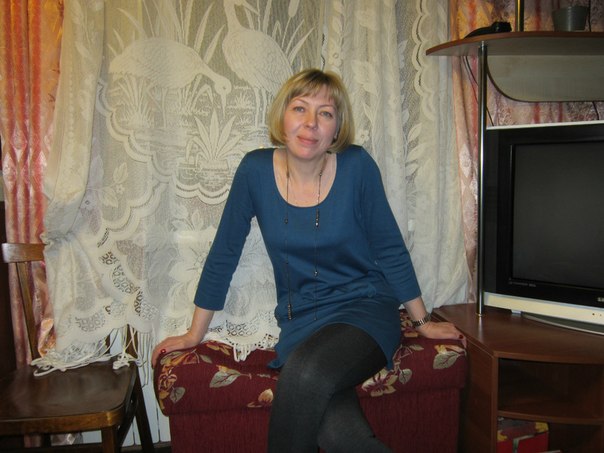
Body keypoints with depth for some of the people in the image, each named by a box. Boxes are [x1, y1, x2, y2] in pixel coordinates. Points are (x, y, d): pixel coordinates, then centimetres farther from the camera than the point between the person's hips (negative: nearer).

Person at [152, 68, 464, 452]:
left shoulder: (357, 166, -8)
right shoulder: (256, 170, -5)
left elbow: (389, 248, 1)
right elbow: (224, 254, 3)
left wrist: (423, 321, 8)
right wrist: (195, 335, 8)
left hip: (365, 309, 0)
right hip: (300, 321, 1)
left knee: (306, 374, -32)